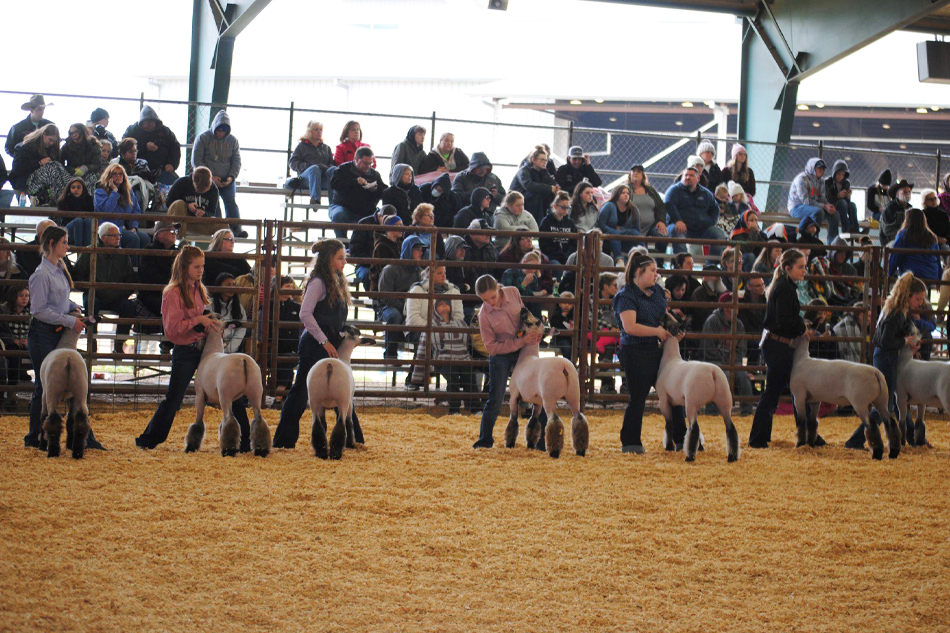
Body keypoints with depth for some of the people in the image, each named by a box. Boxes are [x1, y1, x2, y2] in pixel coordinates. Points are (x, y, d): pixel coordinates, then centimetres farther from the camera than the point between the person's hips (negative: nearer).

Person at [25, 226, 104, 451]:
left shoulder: (60, 269, 13)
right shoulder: (41, 275, -14)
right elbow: (39, 309, -18)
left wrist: (74, 309, 5)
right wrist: (70, 321, -17)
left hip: (60, 334, 8)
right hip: (43, 334, -8)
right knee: (44, 386, -3)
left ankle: (84, 437, 8)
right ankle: (35, 439, 8)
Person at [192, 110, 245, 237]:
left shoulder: (232, 140, 10)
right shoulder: (203, 138, 1)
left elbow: (236, 161, 14)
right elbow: (196, 161, -2)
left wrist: (231, 177, -5)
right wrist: (210, 177, -12)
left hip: (227, 180, 2)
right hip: (207, 179, -2)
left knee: (230, 201, -17)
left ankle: (236, 229, -30)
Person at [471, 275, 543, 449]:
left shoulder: (513, 293, -12)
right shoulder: (484, 315, -21)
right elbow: (491, 346, -17)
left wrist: (533, 332, -5)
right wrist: (521, 342, -23)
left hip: (523, 350, 4)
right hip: (501, 356, -4)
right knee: (495, 399, -3)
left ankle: (543, 437, 13)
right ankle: (485, 439, 13)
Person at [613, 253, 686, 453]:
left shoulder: (657, 291, 12)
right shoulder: (626, 296, -13)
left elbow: (665, 314, 29)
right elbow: (630, 327, -25)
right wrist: (658, 331, -19)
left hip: (656, 351, 8)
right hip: (635, 352, -8)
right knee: (638, 399, -3)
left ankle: (680, 439, 18)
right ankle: (630, 442, 8)